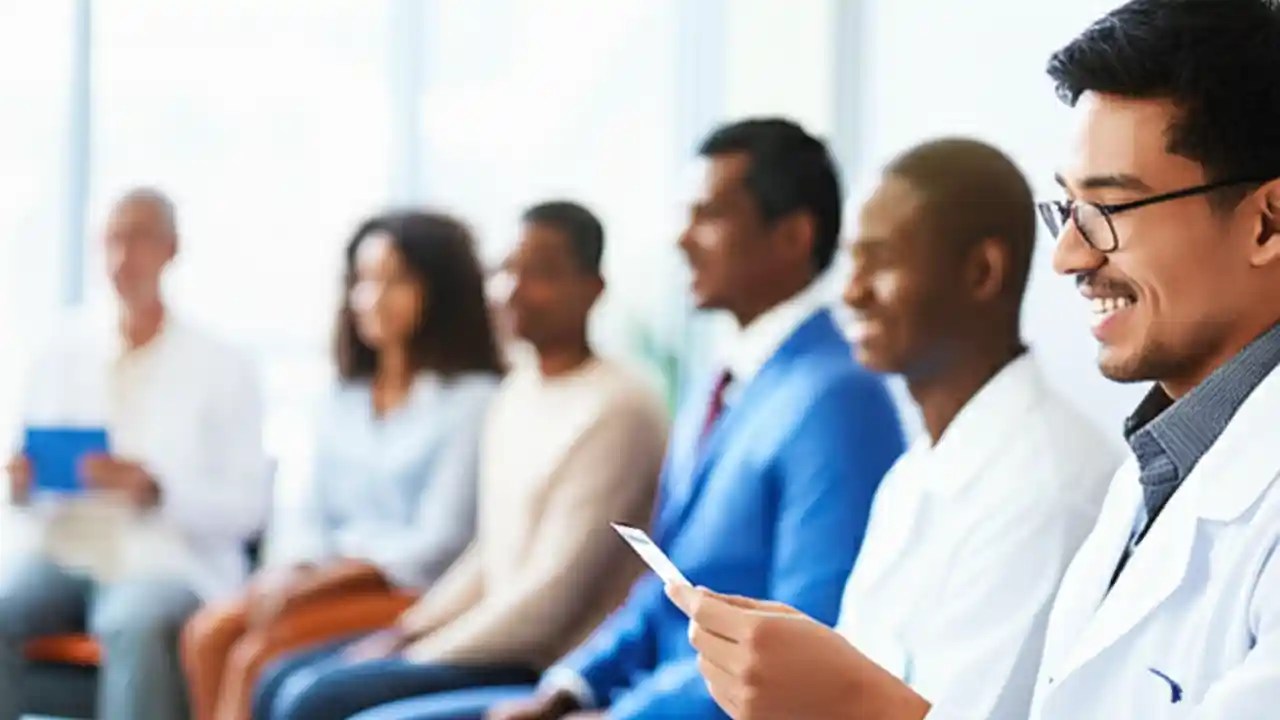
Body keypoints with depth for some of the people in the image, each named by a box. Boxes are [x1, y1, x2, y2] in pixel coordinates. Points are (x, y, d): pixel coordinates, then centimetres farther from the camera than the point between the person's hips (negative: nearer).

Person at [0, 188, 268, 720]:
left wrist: (154, 490, -18)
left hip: (172, 563, -3)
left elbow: (247, 508, -2)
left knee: (133, 624, -36)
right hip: (67, 556, 3)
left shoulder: (222, 368, 3)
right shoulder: (64, 351, 11)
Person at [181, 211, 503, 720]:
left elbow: (440, 541, -10)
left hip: (412, 592, -7)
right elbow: (314, 520, 16)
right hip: (329, 578, 7)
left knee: (257, 654, -25)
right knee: (207, 633, -18)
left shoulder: (473, 399, -5)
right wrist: (291, 575, -8)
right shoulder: (344, 405, 18)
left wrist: (316, 586, -16)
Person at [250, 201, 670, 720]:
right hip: (498, 638, 10)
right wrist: (406, 632, 6)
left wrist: (419, 658, -14)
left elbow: (551, 594, -20)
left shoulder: (617, 410, -17)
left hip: (546, 667, -10)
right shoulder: (517, 395, 13)